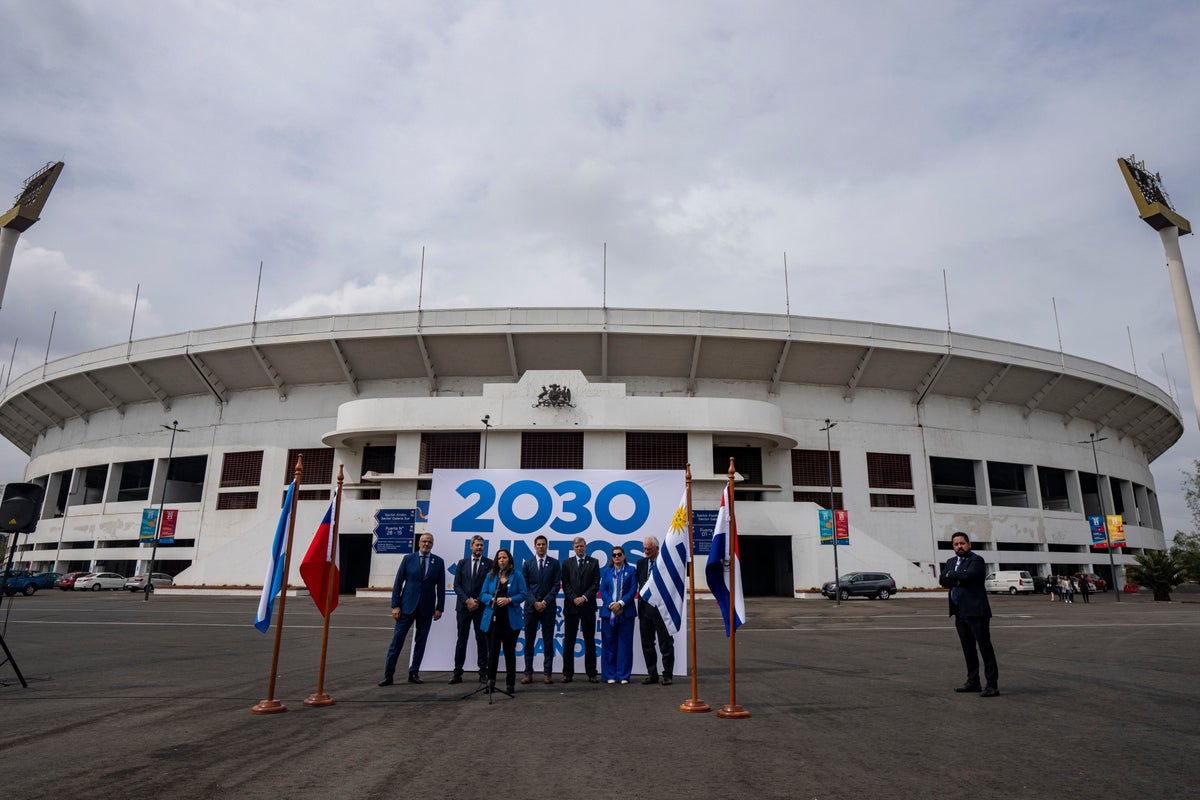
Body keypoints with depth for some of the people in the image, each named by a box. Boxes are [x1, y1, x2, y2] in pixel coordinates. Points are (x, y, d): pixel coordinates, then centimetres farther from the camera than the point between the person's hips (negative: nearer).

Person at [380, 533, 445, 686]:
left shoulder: (438, 562, 2)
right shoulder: (408, 559, 0)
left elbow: (441, 587, 4)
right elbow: (398, 583, 1)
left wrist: (439, 608, -2)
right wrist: (395, 605, -5)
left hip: (426, 608, 1)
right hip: (407, 606, -1)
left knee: (420, 642, 8)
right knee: (397, 640, -1)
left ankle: (414, 673, 19)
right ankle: (388, 675, 7)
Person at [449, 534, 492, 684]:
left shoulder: (489, 564, 2)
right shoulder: (462, 563, 8)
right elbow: (457, 585, 4)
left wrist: (478, 601, -9)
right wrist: (467, 600, -9)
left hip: (481, 607, -2)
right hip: (464, 607, 2)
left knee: (482, 640, 3)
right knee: (461, 640, 5)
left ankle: (483, 672, 9)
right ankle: (457, 673, 9)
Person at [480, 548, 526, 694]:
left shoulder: (517, 576, 3)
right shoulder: (490, 576, 8)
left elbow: (522, 595, -1)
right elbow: (483, 595, 6)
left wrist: (509, 600, -16)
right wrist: (493, 599, -13)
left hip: (510, 620, -1)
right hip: (493, 618, 1)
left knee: (509, 651, 5)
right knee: (493, 650, 2)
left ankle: (510, 683, 13)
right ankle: (490, 681, 11)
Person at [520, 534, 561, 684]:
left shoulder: (554, 563, 4)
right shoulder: (527, 563, 6)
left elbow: (556, 585, -1)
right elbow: (525, 586, 3)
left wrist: (545, 602, -9)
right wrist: (534, 602, -8)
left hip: (548, 606, -1)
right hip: (531, 606, 1)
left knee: (548, 641, 2)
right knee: (529, 641, 3)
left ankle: (547, 673, 7)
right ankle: (528, 673, 8)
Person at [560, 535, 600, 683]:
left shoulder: (594, 562, 6)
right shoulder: (567, 563, 9)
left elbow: (596, 584, 0)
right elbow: (565, 584, 3)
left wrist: (584, 597, -11)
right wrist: (574, 598, -9)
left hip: (588, 606, -1)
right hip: (571, 606, 1)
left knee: (589, 640, 3)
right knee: (568, 641, 2)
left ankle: (591, 673, 8)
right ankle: (568, 673, 8)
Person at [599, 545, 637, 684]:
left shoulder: (631, 571, 7)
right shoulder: (606, 571, 12)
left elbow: (633, 590, -2)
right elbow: (602, 590, 5)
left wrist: (620, 603, -13)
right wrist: (611, 604, -10)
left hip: (626, 611, -1)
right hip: (608, 611, 1)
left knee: (625, 643, 0)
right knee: (609, 643, 3)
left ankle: (624, 675, 8)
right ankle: (610, 675, 10)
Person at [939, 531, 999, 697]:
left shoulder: (976, 560, -6)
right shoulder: (951, 562, 16)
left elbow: (967, 575, -22)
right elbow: (943, 581, 5)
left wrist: (951, 576, -5)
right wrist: (958, 579, -11)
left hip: (976, 611, -8)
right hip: (960, 613, 8)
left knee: (985, 647, -5)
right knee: (968, 649, 14)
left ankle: (992, 685, -2)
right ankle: (973, 682, 22)